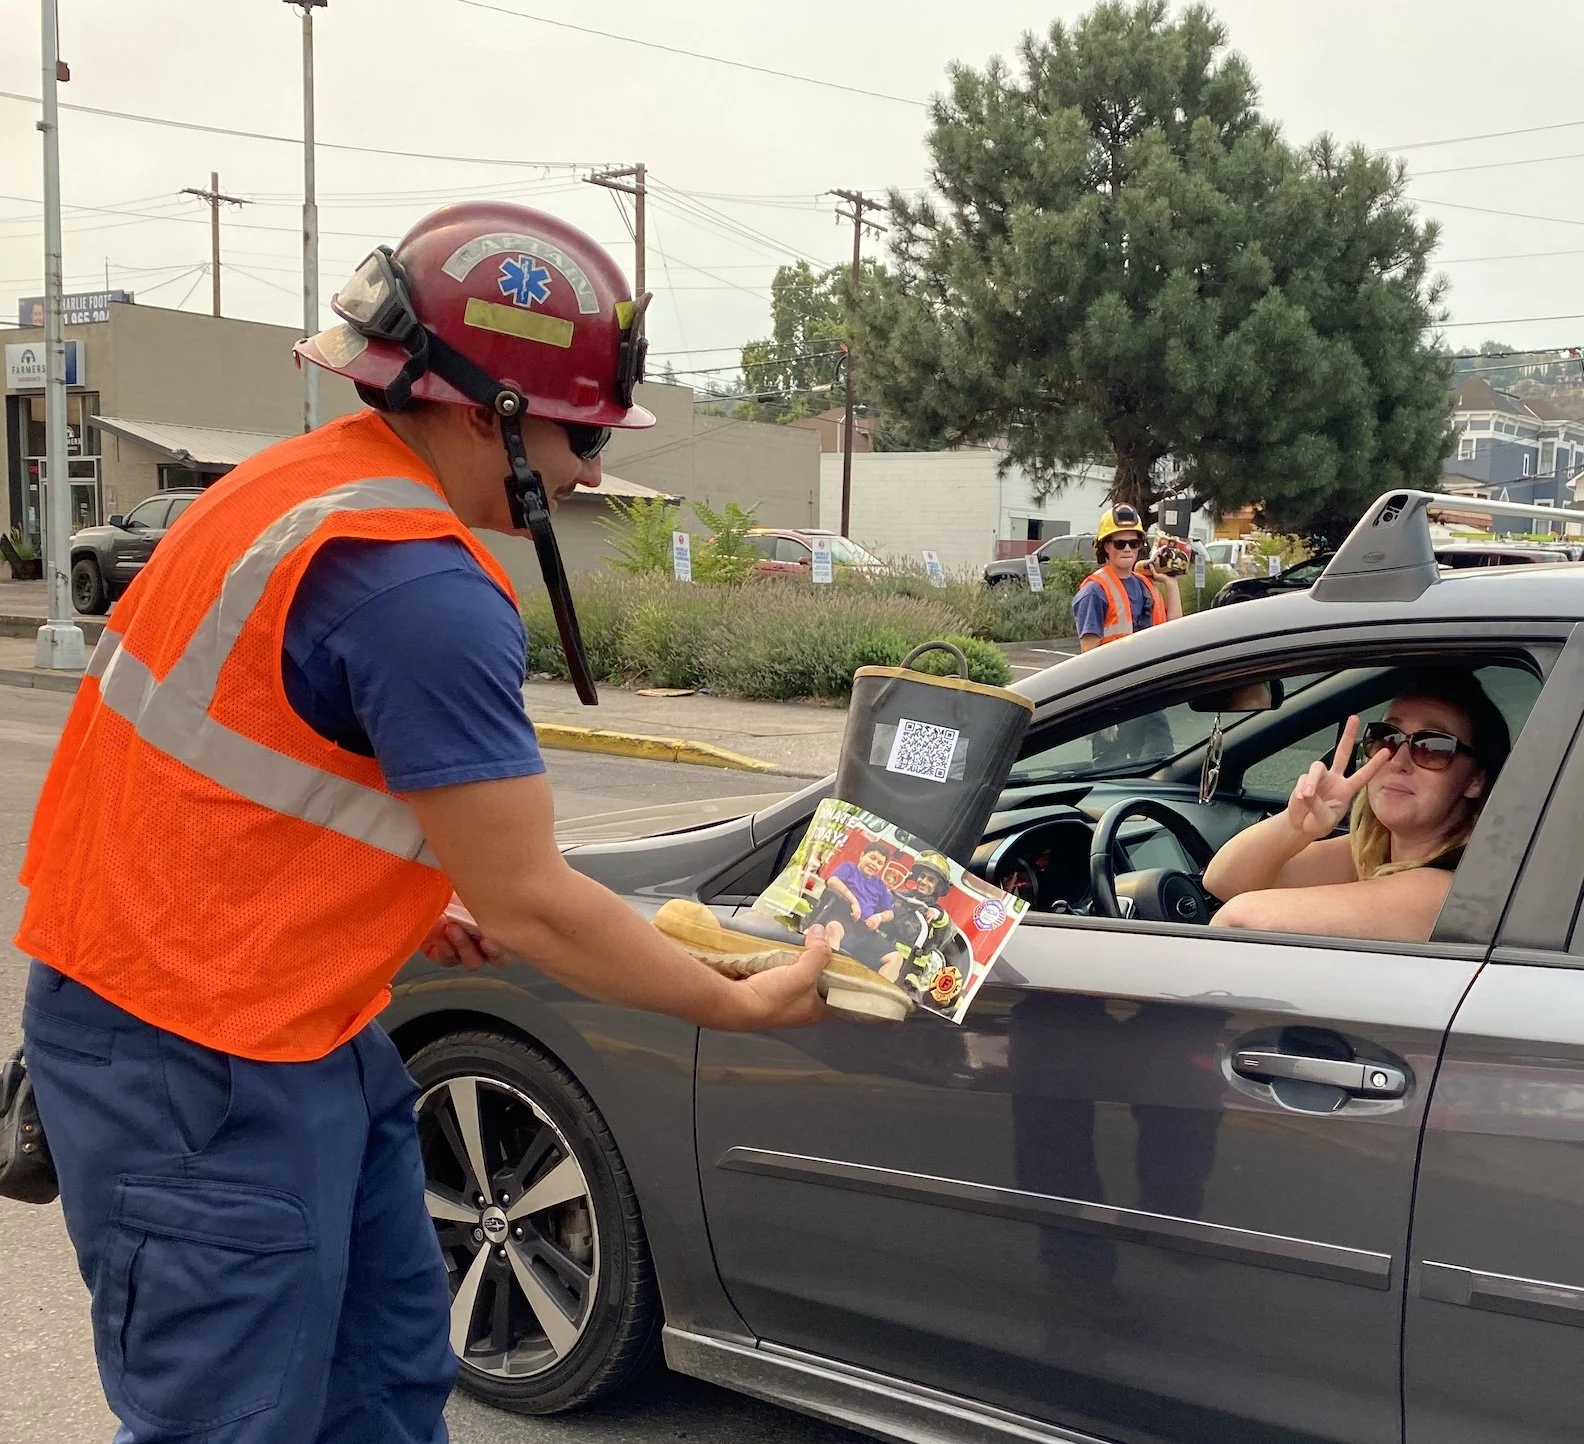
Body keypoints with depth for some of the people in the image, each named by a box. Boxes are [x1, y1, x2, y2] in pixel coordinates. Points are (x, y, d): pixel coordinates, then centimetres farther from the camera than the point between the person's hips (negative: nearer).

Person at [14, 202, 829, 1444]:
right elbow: (531, 908, -20)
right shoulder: (419, 587, -25)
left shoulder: (316, 480, 6)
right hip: (198, 1061, -10)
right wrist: (745, 1004, -7)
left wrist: (409, 900, 8)